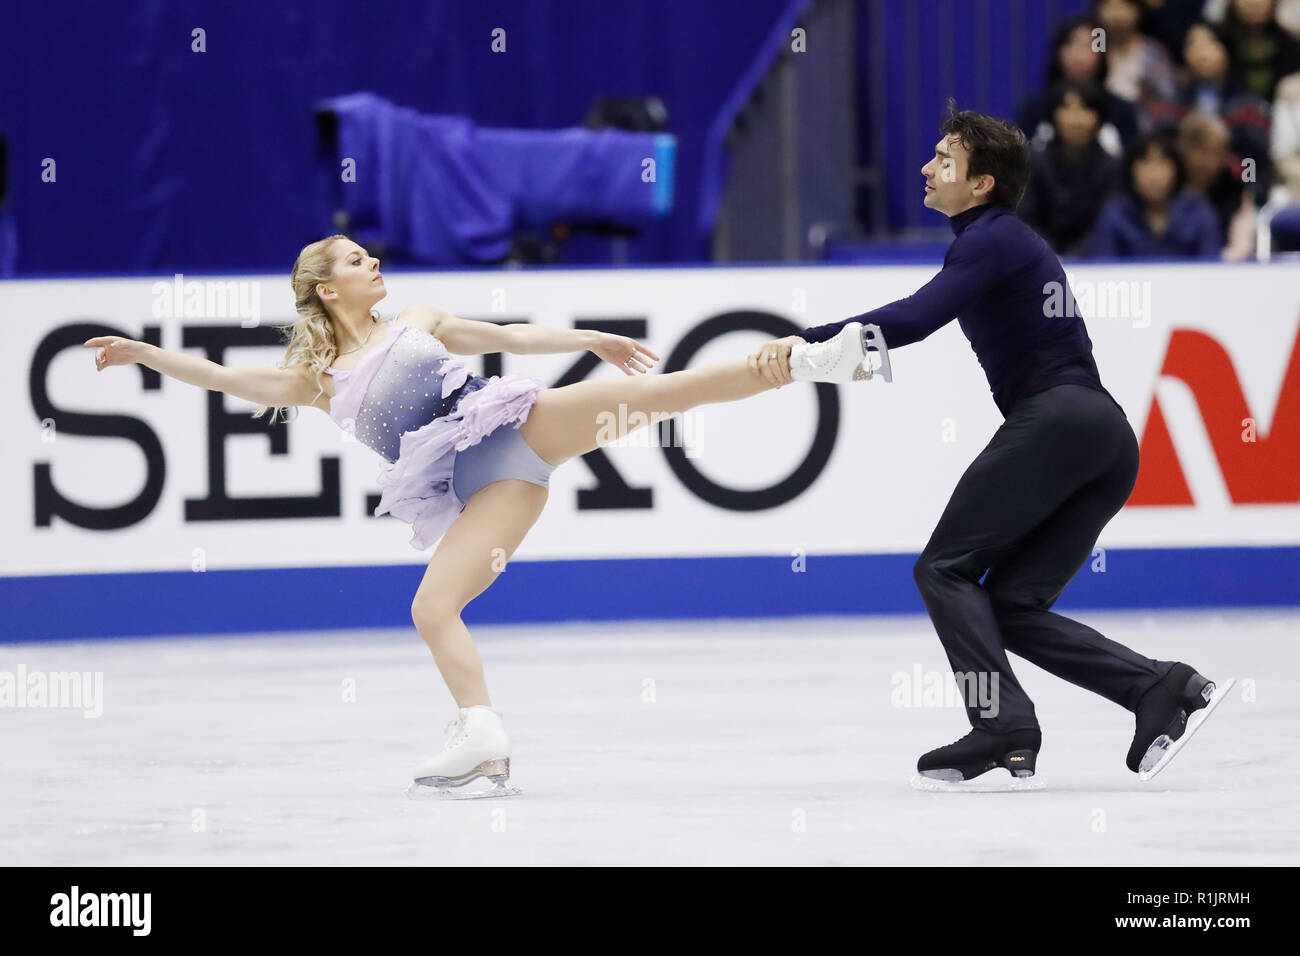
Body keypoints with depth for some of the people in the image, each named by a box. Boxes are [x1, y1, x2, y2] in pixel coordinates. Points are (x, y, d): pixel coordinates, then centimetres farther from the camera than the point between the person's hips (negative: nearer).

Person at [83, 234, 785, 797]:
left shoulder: (420, 324, 19)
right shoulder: (321, 380, 15)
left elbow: (511, 337, 22)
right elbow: (226, 378, 13)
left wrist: (592, 340, 17)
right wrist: (143, 354, 9)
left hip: (529, 422, 0)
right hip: (486, 482, 0)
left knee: (667, 389, -15)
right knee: (430, 607, -18)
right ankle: (482, 744, -19)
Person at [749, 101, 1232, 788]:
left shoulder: (992, 240, -3)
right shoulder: (1005, 242, 28)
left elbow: (914, 319, -16)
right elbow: (912, 318, 27)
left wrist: (805, 350, -15)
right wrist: (809, 344, 16)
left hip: (1055, 418, -9)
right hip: (1108, 436, 9)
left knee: (945, 568, -5)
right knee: (1013, 608, 6)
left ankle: (1003, 728, -19)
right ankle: (1164, 690, -7)